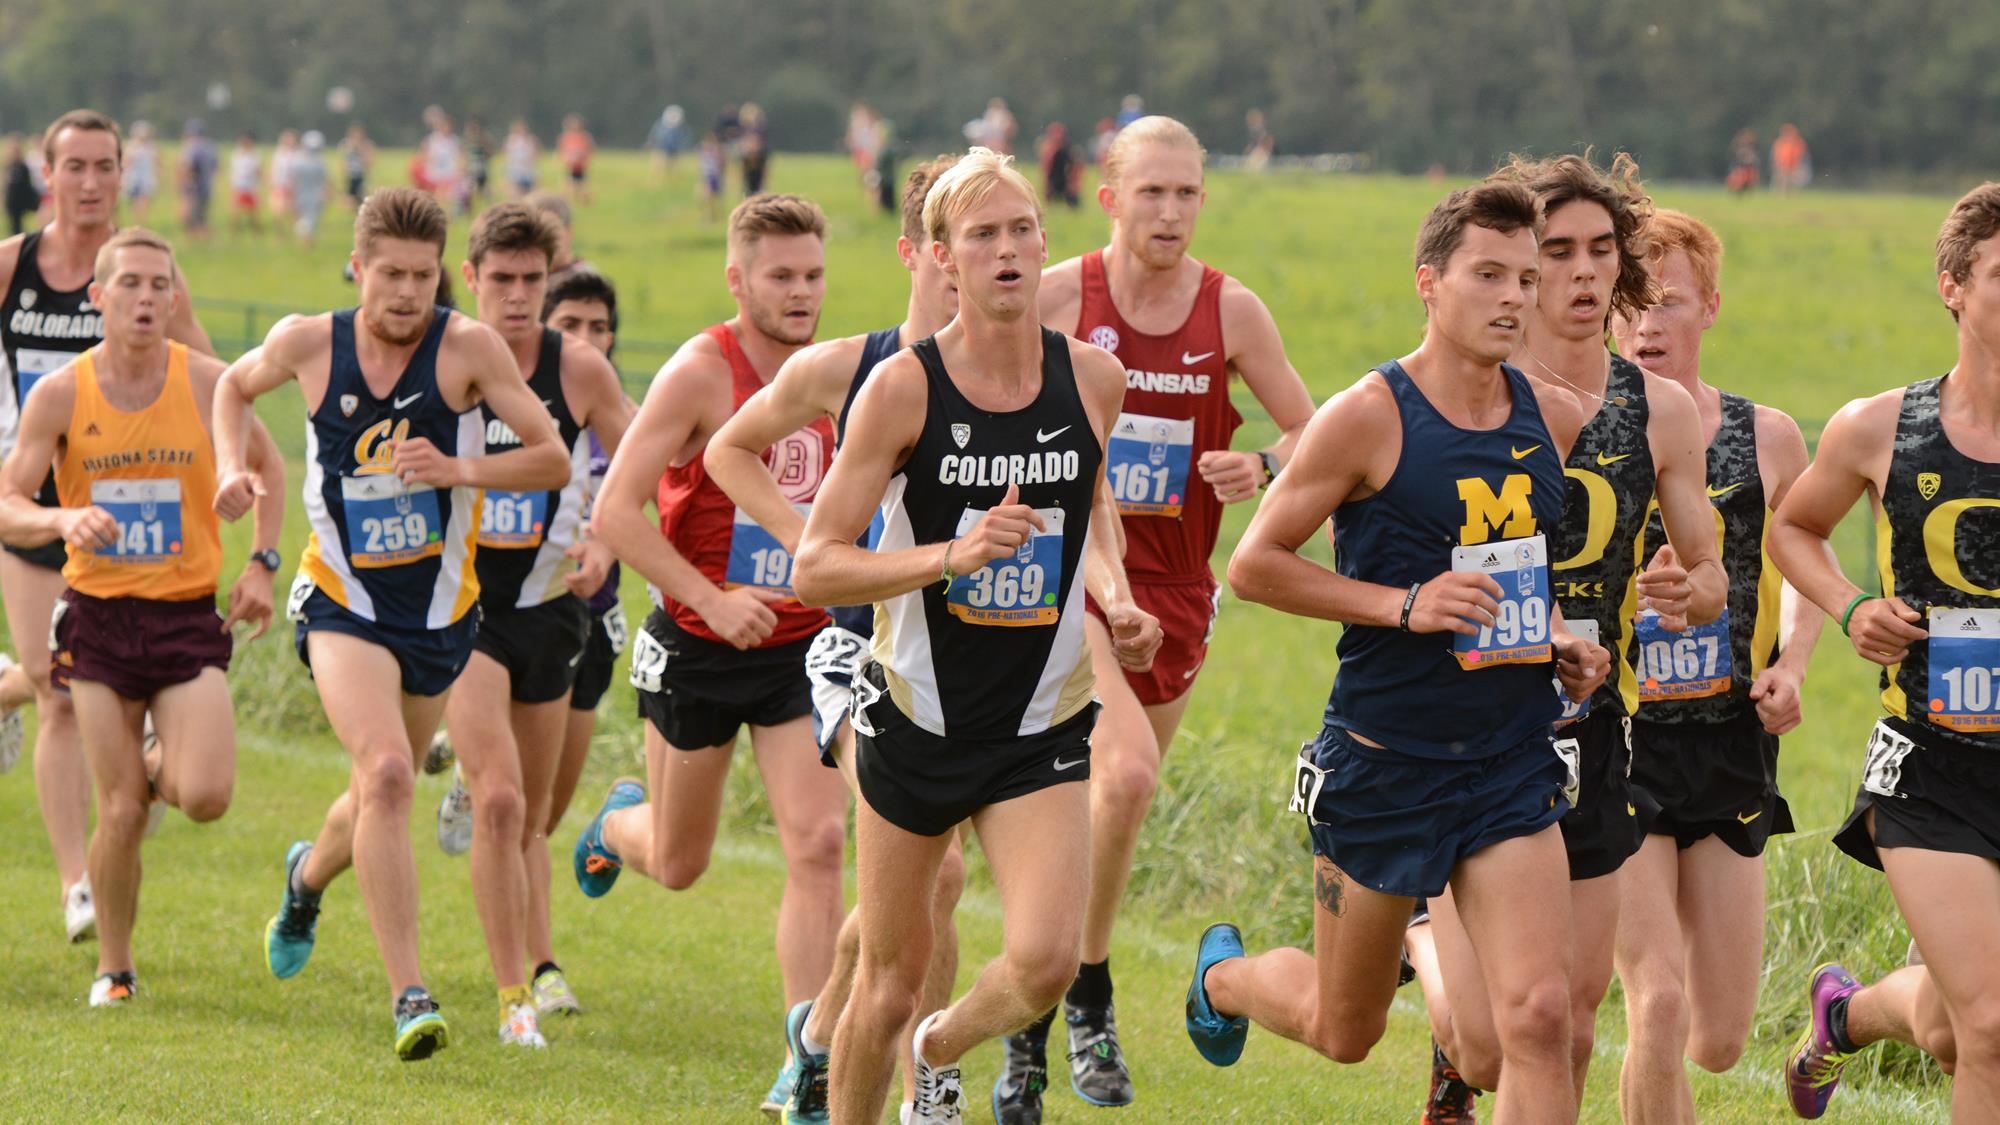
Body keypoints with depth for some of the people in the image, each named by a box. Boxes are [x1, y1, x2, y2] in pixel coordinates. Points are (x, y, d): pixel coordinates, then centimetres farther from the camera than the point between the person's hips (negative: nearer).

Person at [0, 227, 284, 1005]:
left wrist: (261, 565, 3)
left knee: (206, 797, -16)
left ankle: (160, 771, 21)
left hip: (189, 618, 0)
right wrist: (64, 520, -29)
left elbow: (269, 467, 15)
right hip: (99, 619, 0)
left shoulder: (206, 382, -2)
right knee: (121, 814, -4)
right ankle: (114, 970, 17)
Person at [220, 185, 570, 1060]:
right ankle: (409, 996, -25)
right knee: (385, 774, -24)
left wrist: (461, 470, -27)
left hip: (440, 607, 2)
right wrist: (231, 466, -1)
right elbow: (236, 386, 16)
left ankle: (308, 875, 55)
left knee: (384, 791, 18)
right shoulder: (308, 344, -7)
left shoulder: (468, 349, -12)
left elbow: (553, 460, -11)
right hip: (343, 602, -2)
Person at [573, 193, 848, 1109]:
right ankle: (621, 821, 51)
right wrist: (712, 598, -25)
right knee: (678, 865, 13)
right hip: (698, 652, -3)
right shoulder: (700, 373, -16)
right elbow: (613, 514, -20)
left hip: (801, 649, 3)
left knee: (818, 843, -13)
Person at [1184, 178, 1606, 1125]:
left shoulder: (1555, 418, 4)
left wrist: (1563, 641, 4)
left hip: (1512, 759, 4)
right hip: (1382, 762, -3)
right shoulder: (1368, 417, -13)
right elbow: (1253, 564, -10)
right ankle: (1224, 974, 48)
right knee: (1341, 1034, 14)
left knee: (1539, 1018, -13)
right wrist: (1402, 604, -19)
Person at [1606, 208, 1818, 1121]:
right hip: (1615, 741, -3)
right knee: (1658, 1010, -15)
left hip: (1729, 746, 3)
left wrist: (1789, 666, 0)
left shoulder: (1765, 438, 3)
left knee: (1719, 1041, 7)